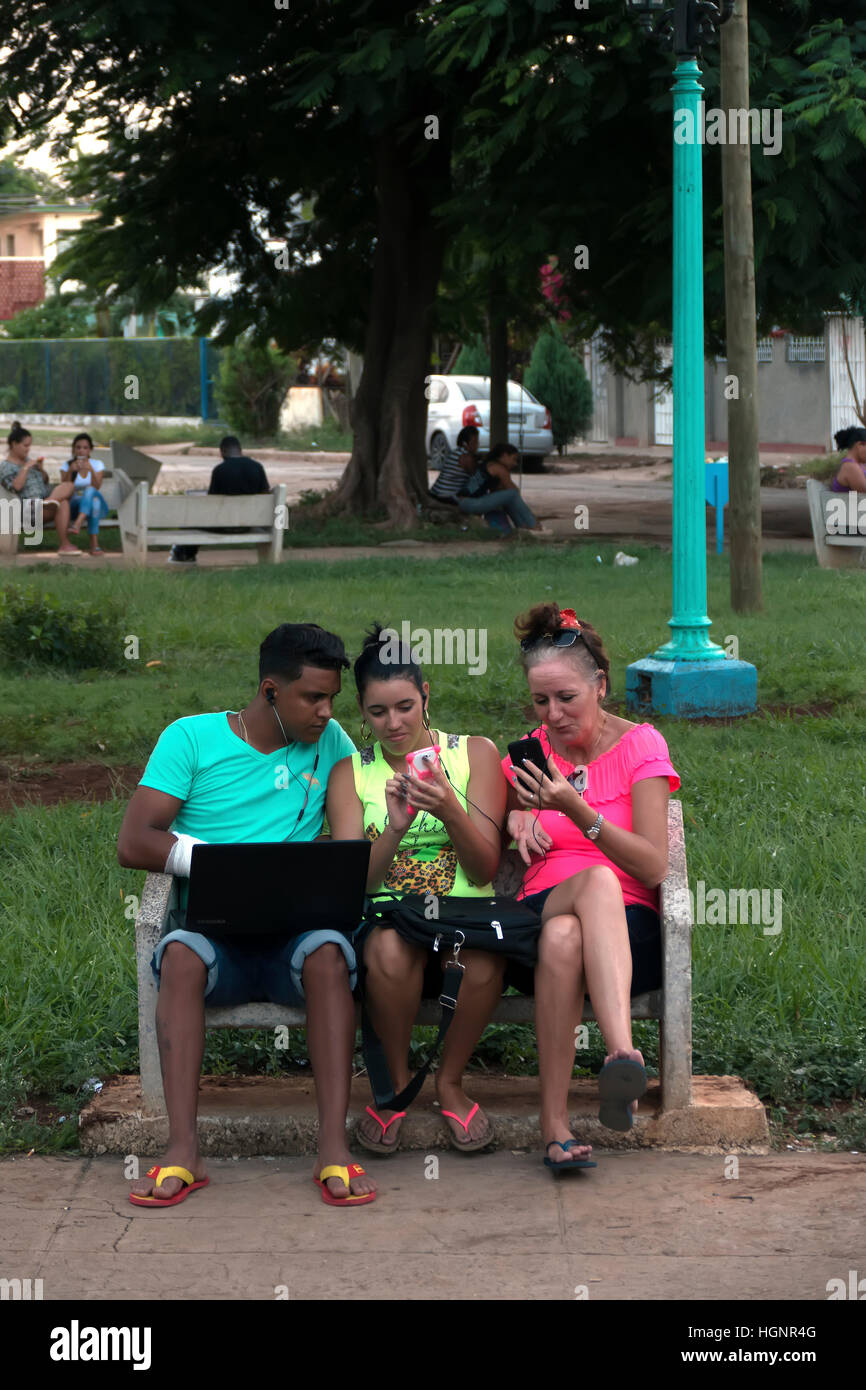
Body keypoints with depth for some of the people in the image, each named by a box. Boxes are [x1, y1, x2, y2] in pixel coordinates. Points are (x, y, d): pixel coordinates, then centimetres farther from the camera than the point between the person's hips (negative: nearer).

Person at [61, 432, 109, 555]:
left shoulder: (97, 464, 6)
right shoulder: (67, 466, 6)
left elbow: (96, 488, -10)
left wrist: (91, 470, -26)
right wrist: (70, 471, -22)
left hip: (98, 506, 0)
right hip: (75, 505, 0)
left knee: (90, 491, -38)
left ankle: (77, 525, -61)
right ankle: (94, 544, -49)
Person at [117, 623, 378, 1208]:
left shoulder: (330, 743, 14)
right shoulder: (191, 738, 5)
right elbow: (134, 844, -3)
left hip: (293, 934, 1)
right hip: (215, 929, -1)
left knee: (329, 951, -34)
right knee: (180, 952, -36)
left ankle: (335, 1148, -37)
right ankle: (183, 1152, -38)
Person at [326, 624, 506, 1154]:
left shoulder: (476, 753, 8)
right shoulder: (350, 773, 10)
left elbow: (484, 869, 1)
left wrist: (450, 812, -19)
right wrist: (396, 827, -19)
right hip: (389, 917, 0)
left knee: (486, 955, -36)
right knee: (387, 948, -37)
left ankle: (451, 1081, -9)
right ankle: (397, 1083, -10)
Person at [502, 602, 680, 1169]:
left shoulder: (640, 745, 4)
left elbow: (654, 867, -6)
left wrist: (576, 810, -16)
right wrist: (517, 820, 1)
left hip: (628, 927, -2)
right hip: (542, 912, 2)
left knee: (565, 937, -40)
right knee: (597, 880, -38)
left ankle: (577, 1100, -51)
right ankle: (623, 1052, -47)